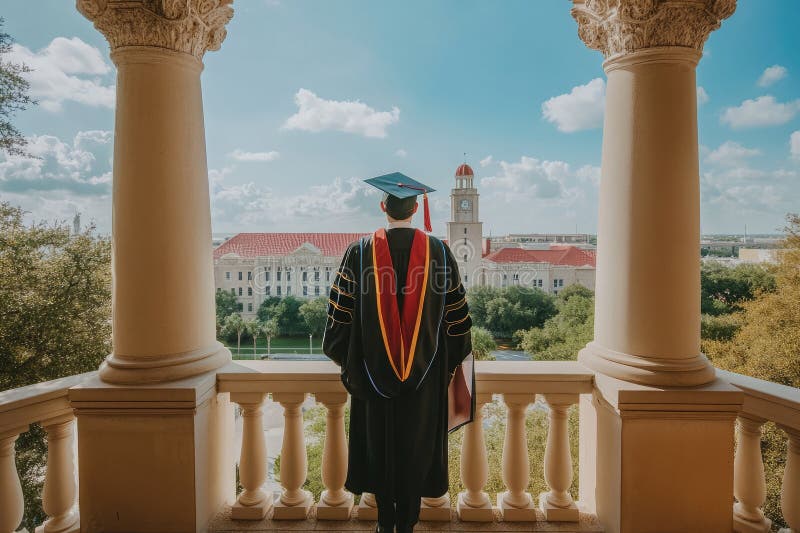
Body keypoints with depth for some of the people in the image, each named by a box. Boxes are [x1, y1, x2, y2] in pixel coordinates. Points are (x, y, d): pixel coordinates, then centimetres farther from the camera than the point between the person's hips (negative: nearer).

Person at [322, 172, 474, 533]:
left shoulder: (360, 251, -8)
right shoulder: (438, 251, -6)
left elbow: (341, 311, -4)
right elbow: (456, 313, -2)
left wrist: (345, 358, 9)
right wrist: (452, 360, 11)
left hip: (373, 367, 0)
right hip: (425, 370, 1)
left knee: (379, 440, 16)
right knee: (416, 443, 15)